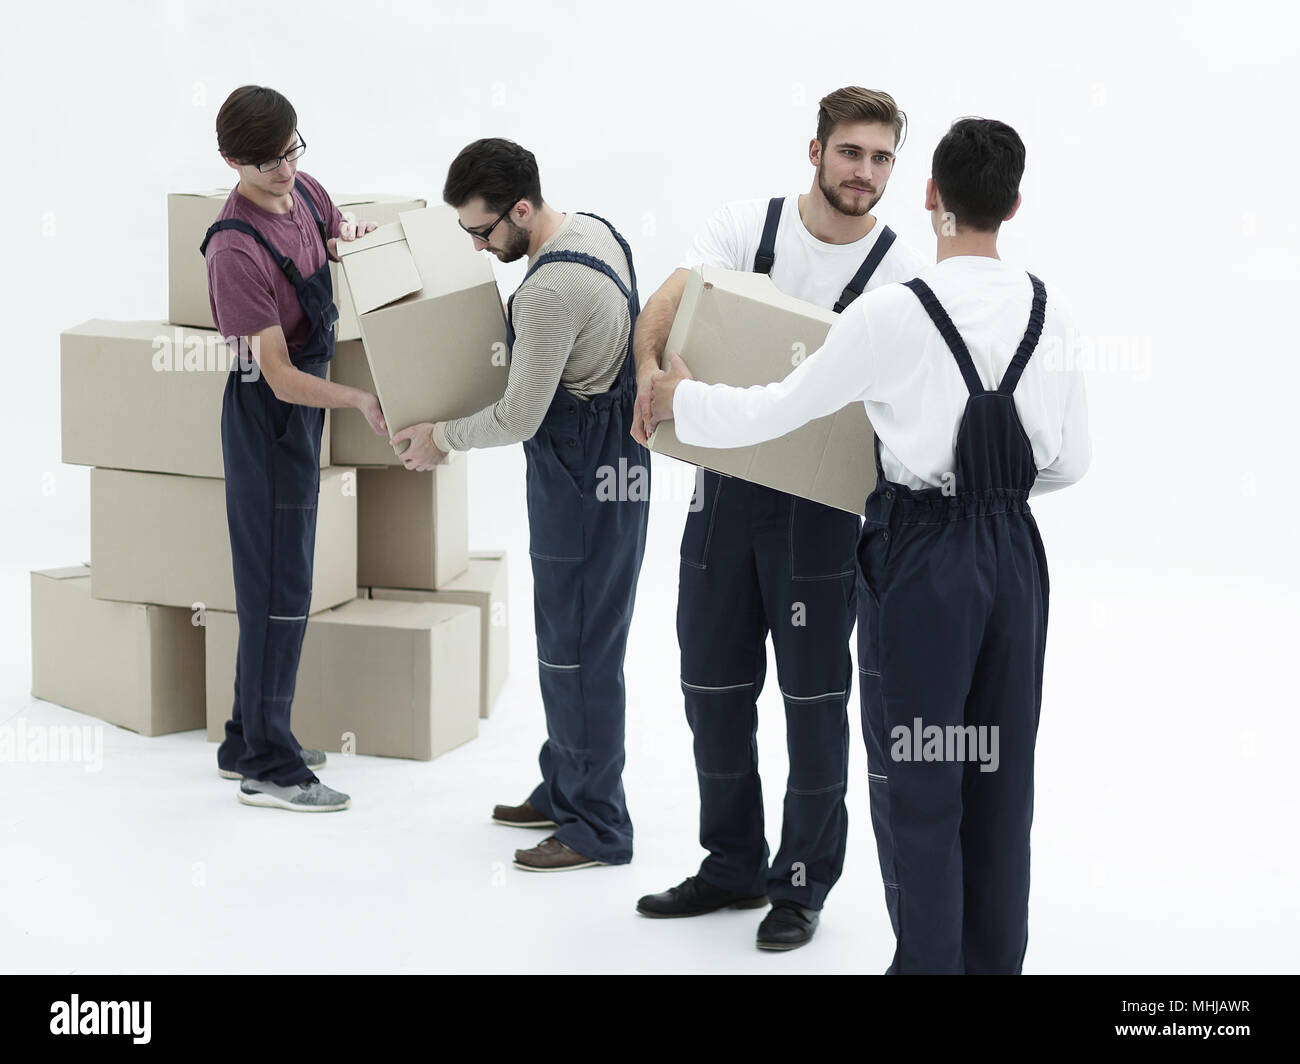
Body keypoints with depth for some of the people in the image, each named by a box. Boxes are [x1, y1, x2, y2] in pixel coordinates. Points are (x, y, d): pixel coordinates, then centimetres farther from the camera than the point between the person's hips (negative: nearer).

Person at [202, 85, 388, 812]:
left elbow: (341, 237, 24)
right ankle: (268, 767, 4)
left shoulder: (305, 192, -1)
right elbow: (280, 376, -25)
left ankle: (248, 742, 26)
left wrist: (361, 237, 5)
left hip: (306, 403, 9)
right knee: (279, 587, -4)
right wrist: (360, 400, -31)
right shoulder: (237, 248, -25)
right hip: (269, 411, -9)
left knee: (278, 581, 15)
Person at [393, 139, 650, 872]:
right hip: (607, 463, 11)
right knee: (566, 640, 18)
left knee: (580, 651, -4)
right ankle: (564, 790, 30)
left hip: (587, 483, -11)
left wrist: (442, 437, -4)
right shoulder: (593, 230, 6)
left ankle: (600, 828, 4)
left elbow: (518, 419, -20)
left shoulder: (551, 292, -26)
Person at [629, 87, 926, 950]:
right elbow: (667, 306, -12)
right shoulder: (743, 227, 0)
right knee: (713, 683, 12)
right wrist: (653, 370, -33)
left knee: (814, 694, 3)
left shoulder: (901, 271, -5)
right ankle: (734, 866, 28)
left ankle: (805, 884, 17)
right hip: (726, 486, 3)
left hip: (822, 500, -3)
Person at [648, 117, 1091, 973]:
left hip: (922, 557, -5)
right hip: (1014, 555, 5)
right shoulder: (1052, 314, -2)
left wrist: (681, 398, 10)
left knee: (916, 782, 5)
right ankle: (996, 958, 22)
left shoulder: (893, 315, -16)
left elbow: (775, 412, -7)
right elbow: (1070, 462, 5)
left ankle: (930, 959, 12)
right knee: (1001, 779, 13)